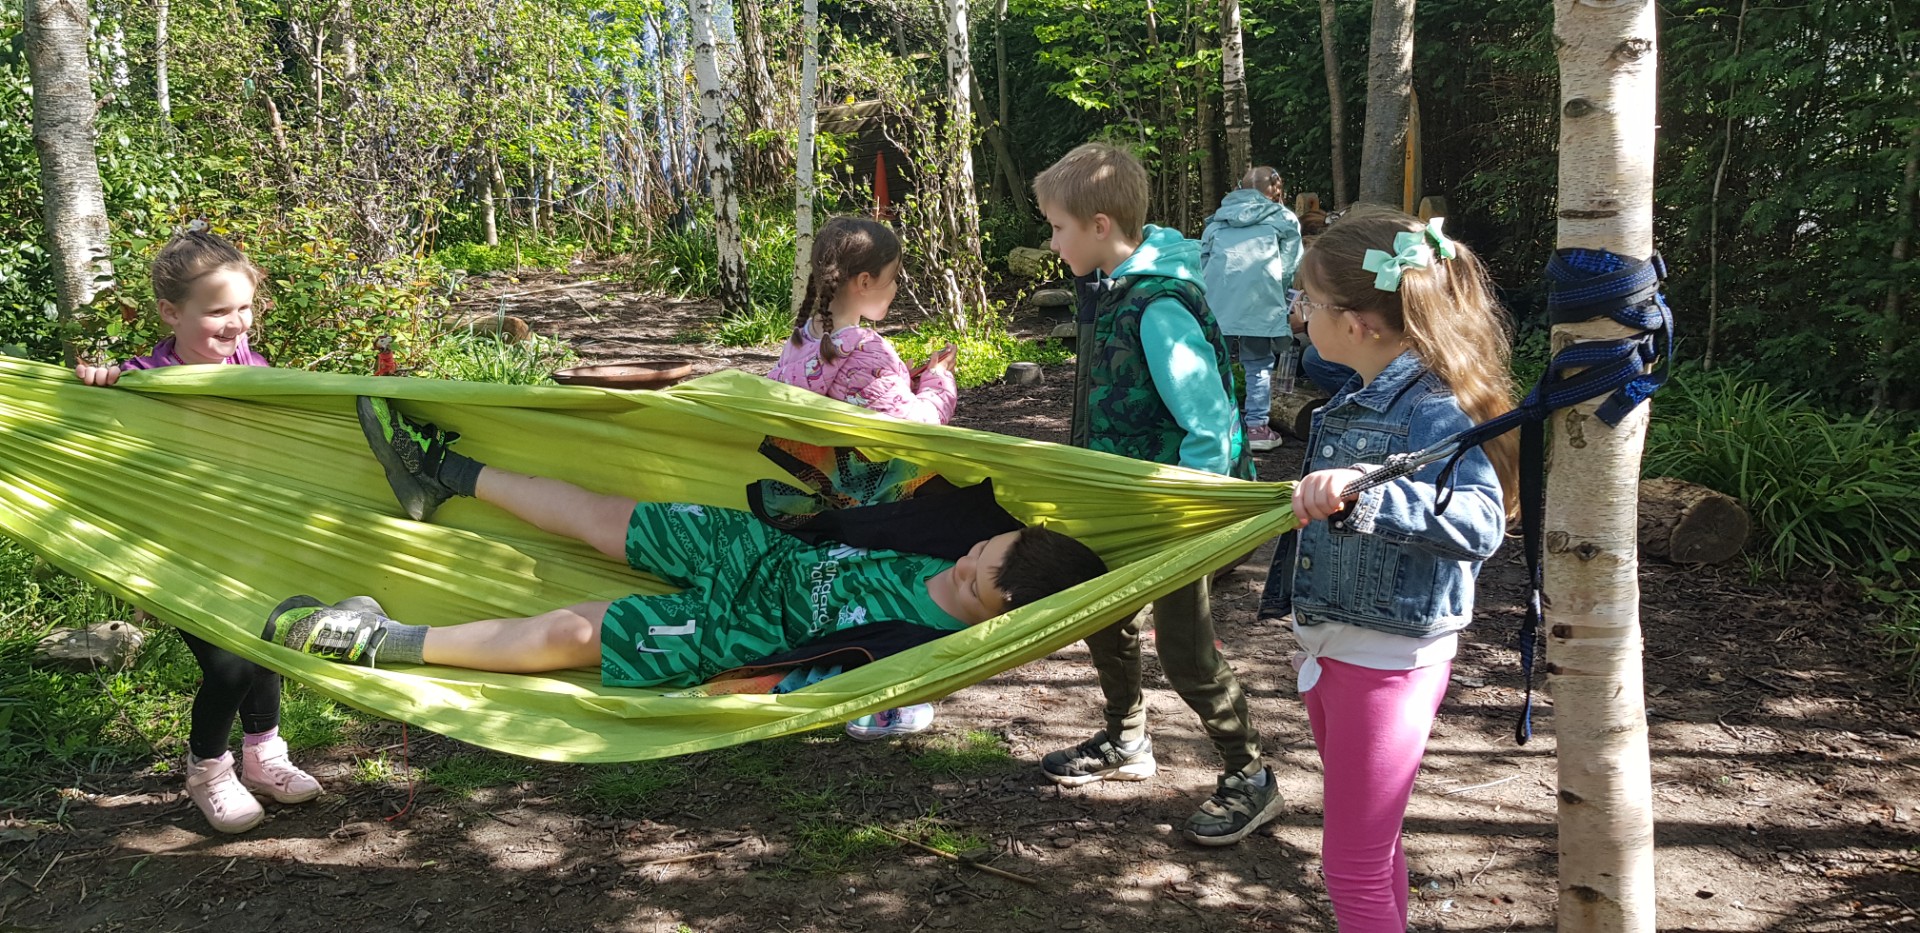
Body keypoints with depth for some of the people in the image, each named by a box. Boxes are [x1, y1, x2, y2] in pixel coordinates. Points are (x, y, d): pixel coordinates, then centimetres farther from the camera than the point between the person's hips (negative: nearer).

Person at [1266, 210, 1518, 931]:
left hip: (1390, 657, -9)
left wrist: (1365, 493, -48)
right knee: (1369, 844, 23)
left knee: (1353, 863, 2)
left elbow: (1480, 525, -37)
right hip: (1329, 648, 9)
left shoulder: (1431, 407, -22)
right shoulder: (1353, 402, 6)